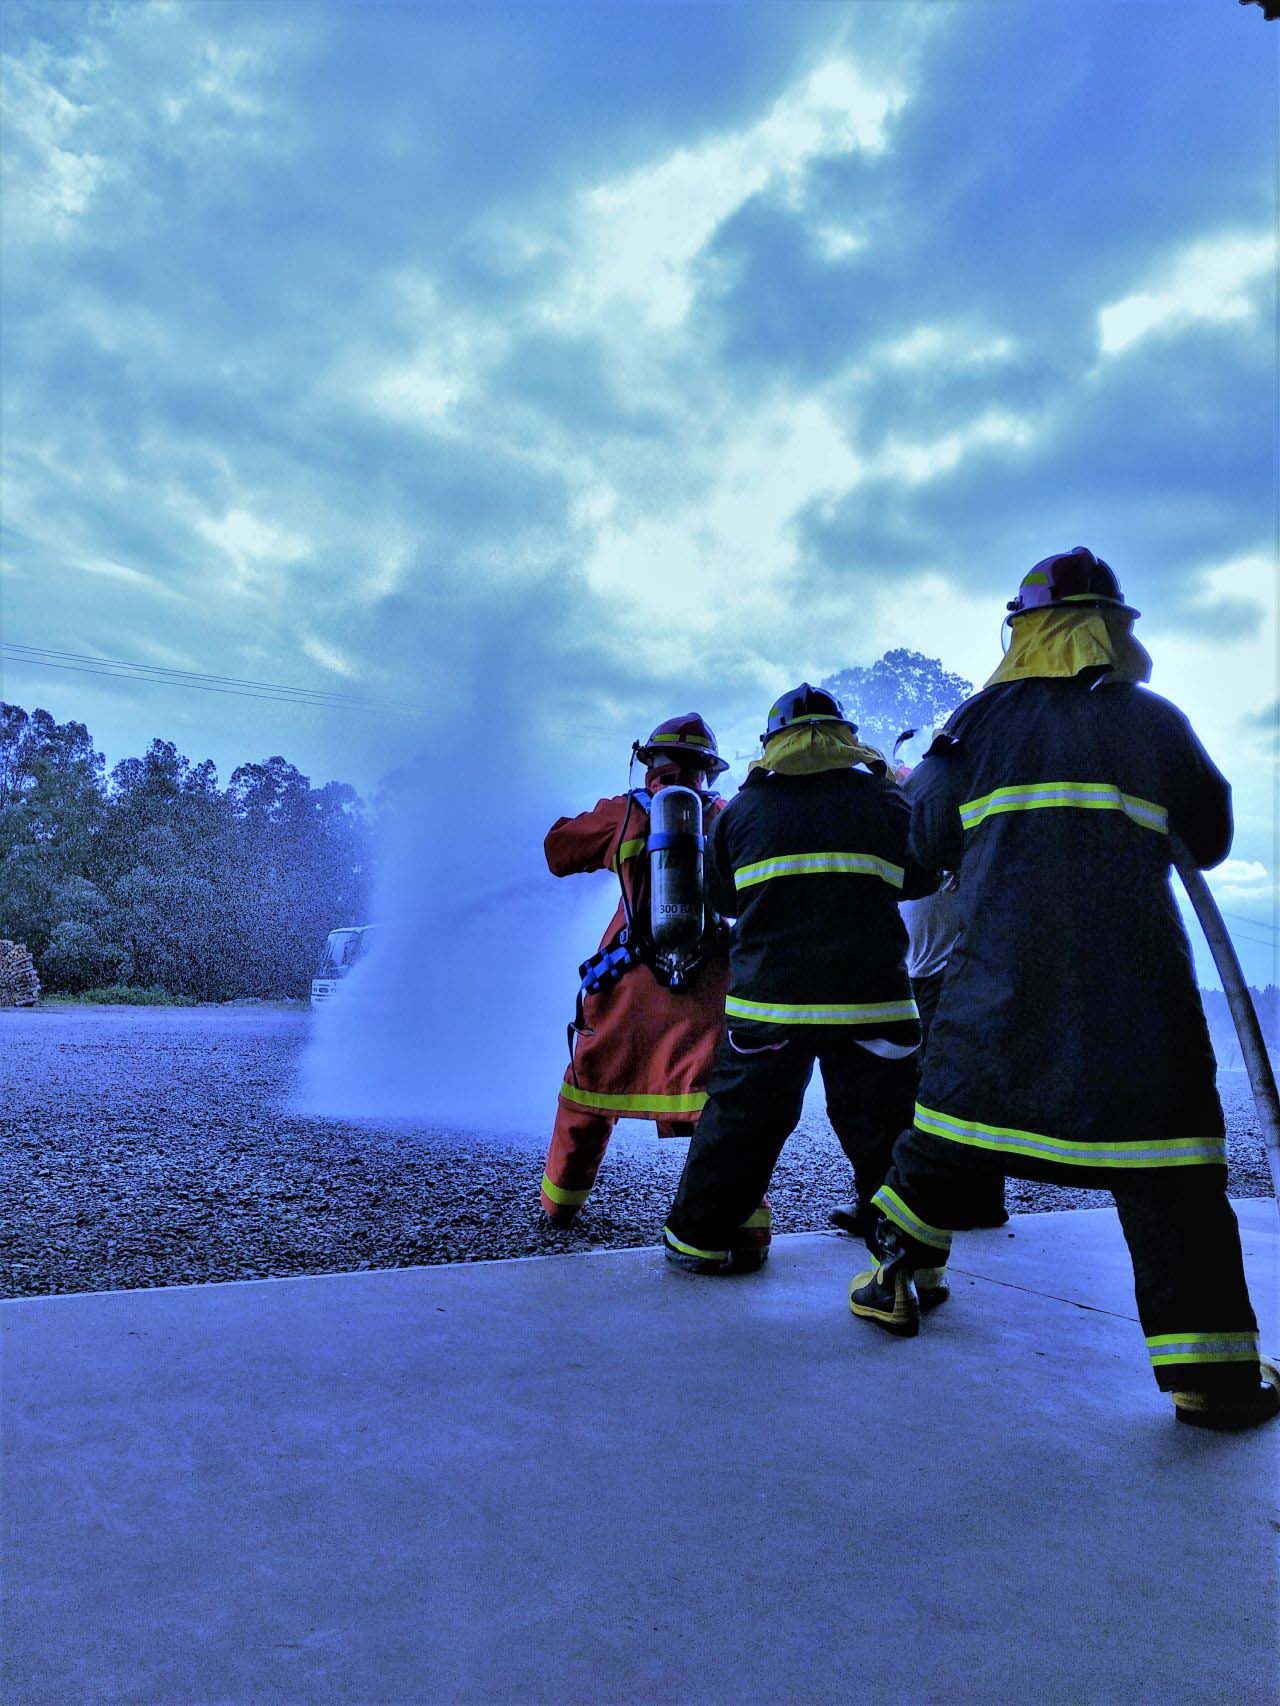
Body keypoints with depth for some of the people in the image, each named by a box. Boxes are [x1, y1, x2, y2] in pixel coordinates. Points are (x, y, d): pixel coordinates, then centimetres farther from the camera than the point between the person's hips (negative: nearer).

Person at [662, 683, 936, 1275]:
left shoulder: (743, 807, 5)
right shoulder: (883, 798, 4)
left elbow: (720, 897, 14)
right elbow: (918, 878, 16)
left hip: (767, 999, 1)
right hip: (870, 999, -1)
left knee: (744, 1118, 13)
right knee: (883, 1126, 10)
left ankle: (699, 1236, 23)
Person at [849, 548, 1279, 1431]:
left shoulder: (980, 720, 6)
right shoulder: (1155, 721, 5)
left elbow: (930, 842, 12)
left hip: (998, 969, 1)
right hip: (1133, 977, -1)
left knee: (948, 1122, 16)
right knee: (1169, 1165, 5)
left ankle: (889, 1280, 27)